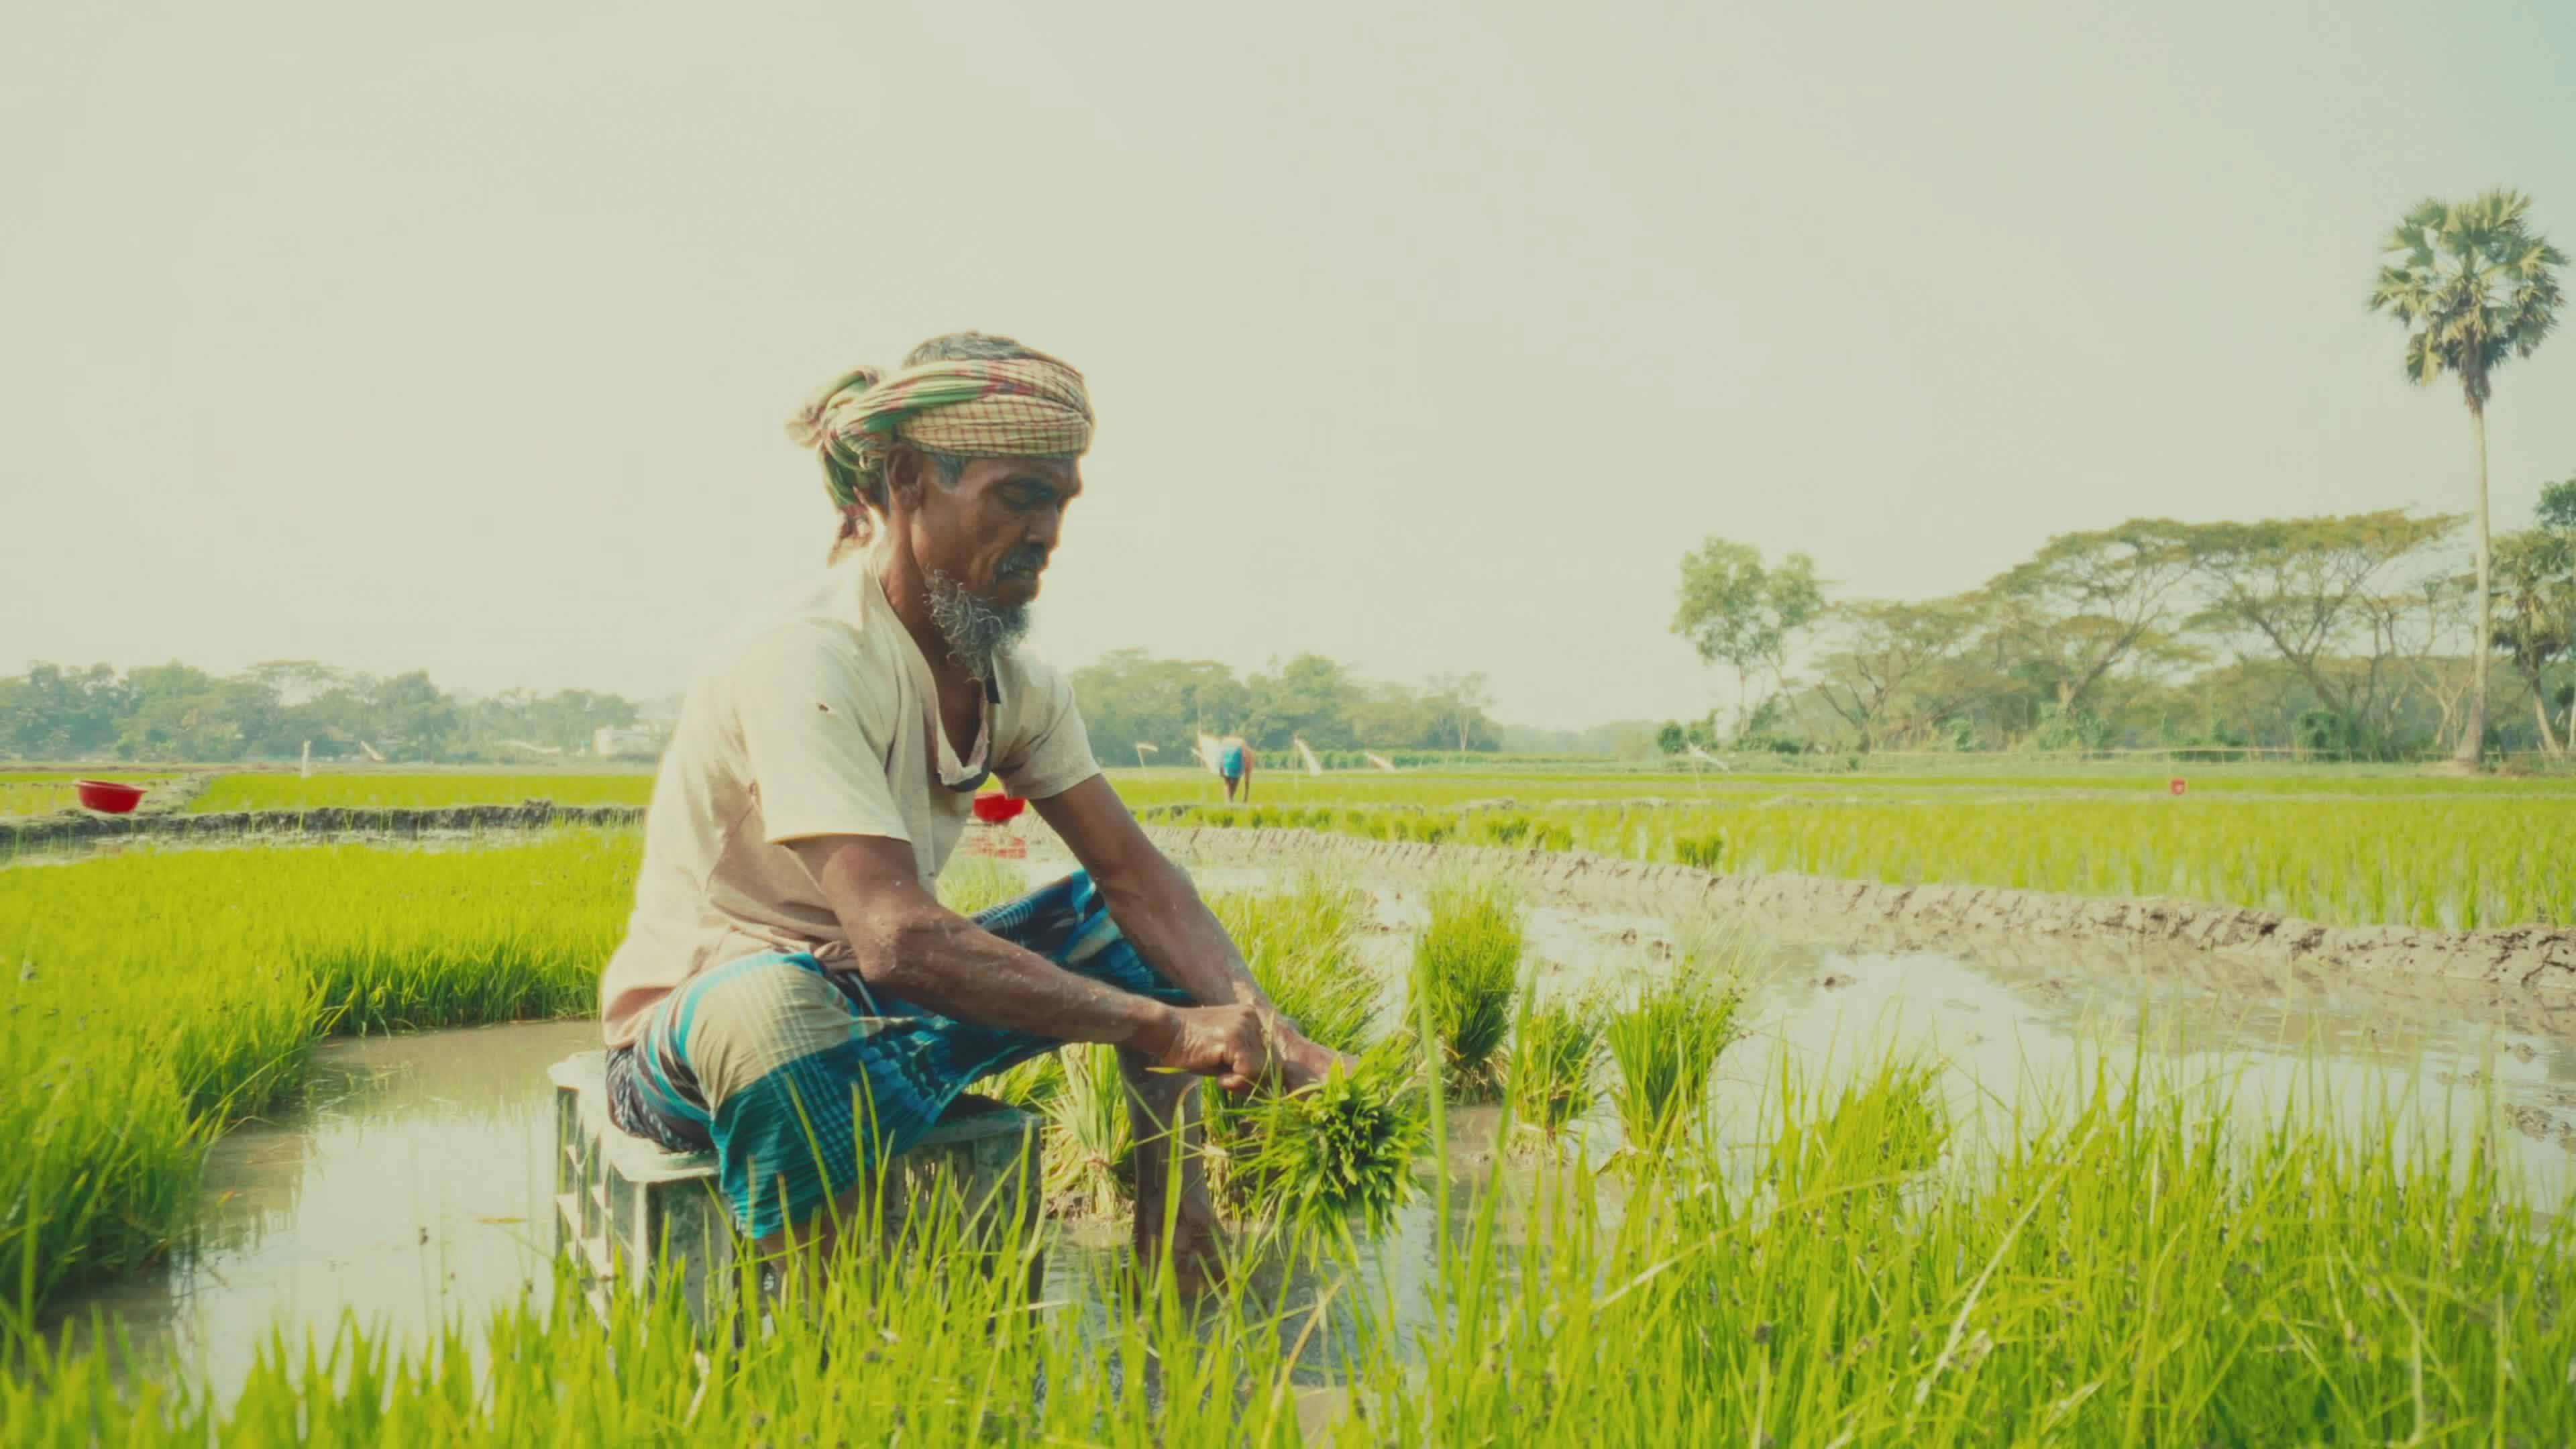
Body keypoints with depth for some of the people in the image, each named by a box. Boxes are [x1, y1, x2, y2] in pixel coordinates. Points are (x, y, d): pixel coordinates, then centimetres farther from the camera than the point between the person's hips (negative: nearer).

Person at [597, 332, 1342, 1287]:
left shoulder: (1010, 677, 0)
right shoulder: (806, 659, -26)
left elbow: (1134, 872, -3)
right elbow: (896, 938, -37)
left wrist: (1267, 1033, -20)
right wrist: (1166, 1031, -39)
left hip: (880, 1001, 8)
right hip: (695, 1028, -8)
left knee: (1128, 924, 1)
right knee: (775, 1005, -41)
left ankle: (1169, 1251, 4)